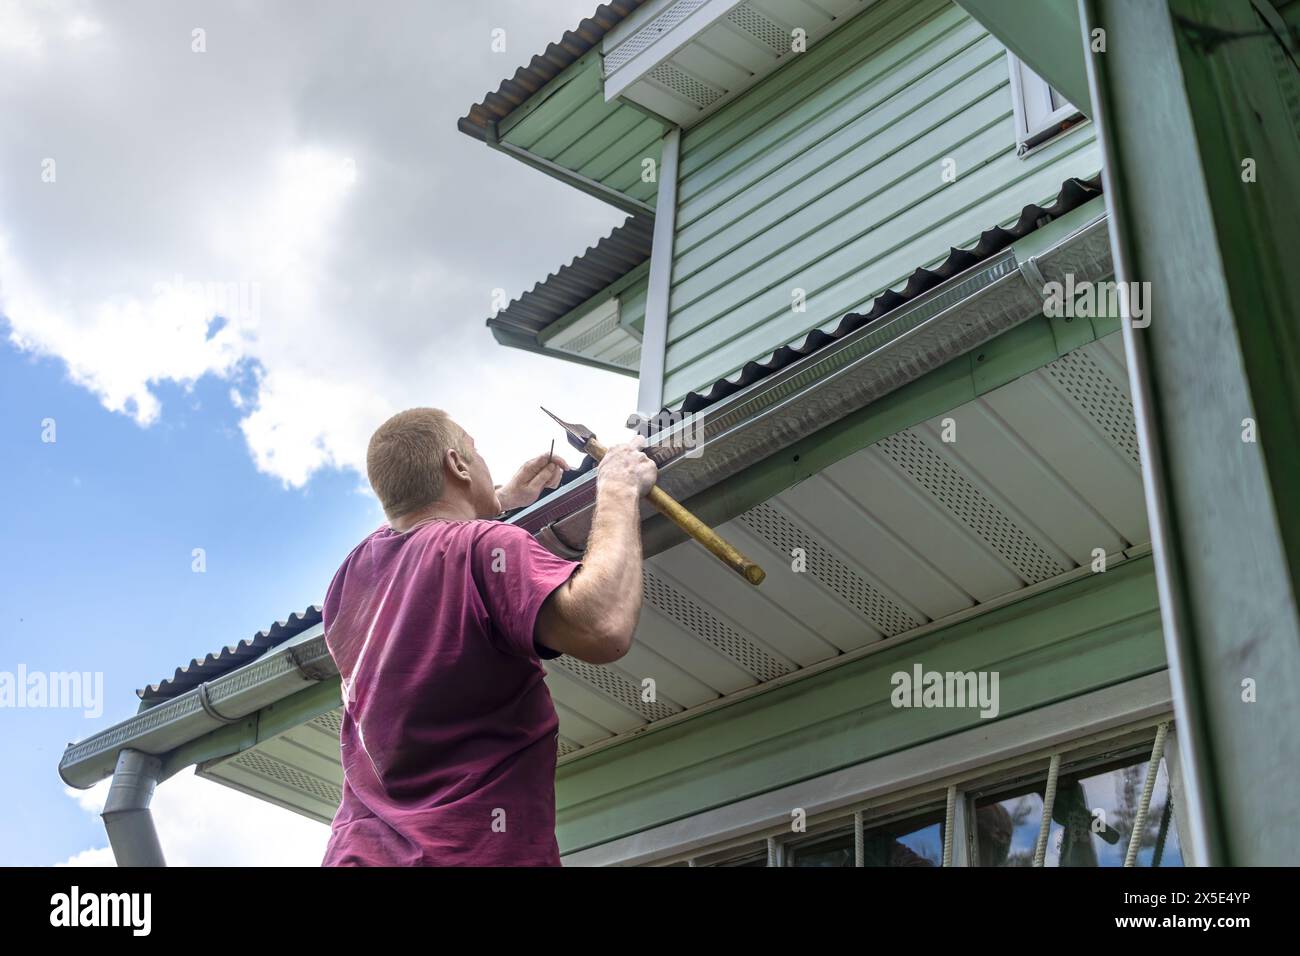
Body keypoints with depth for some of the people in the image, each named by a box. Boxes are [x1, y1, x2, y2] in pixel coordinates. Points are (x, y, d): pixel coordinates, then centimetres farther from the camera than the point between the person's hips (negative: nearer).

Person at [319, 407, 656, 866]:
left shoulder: (355, 569, 10)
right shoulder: (484, 547, -14)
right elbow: (604, 628, -29)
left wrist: (505, 499, 38)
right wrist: (619, 489, -15)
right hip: (471, 851, -7)